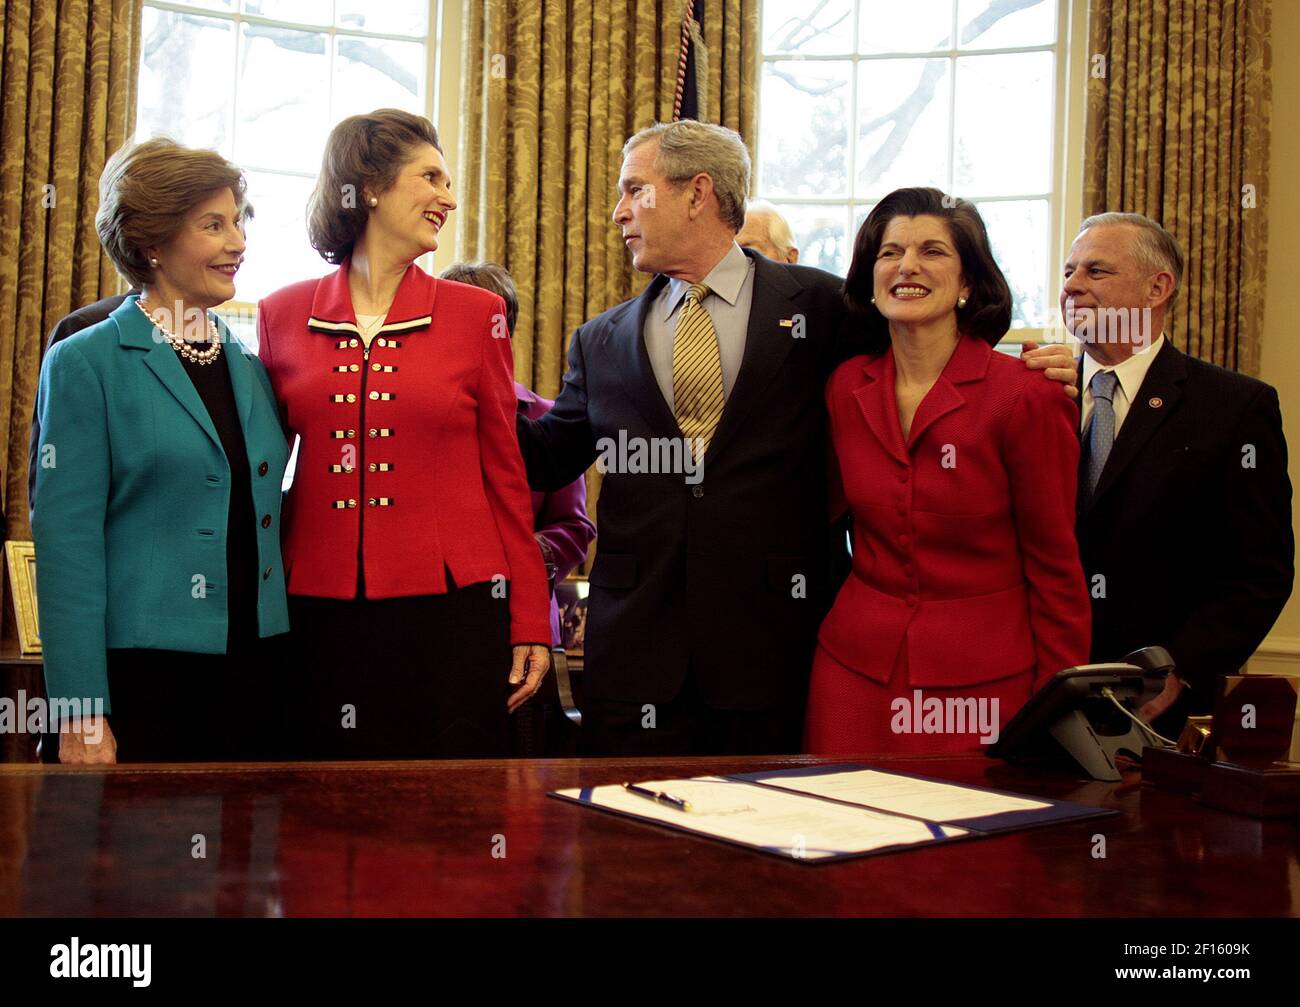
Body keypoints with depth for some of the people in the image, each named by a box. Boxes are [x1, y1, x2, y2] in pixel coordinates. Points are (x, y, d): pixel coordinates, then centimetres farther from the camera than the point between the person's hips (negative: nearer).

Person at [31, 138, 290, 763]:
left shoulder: (250, 367, 11)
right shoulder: (86, 364, -5)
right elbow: (65, 539, -10)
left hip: (251, 668, 5)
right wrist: (81, 712, -14)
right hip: (141, 670, -5)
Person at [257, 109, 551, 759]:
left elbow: (504, 473, 5)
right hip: (321, 611, 1)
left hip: (452, 607, -1)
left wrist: (529, 624, 2)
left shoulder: (475, 313, 4)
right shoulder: (282, 315, 6)